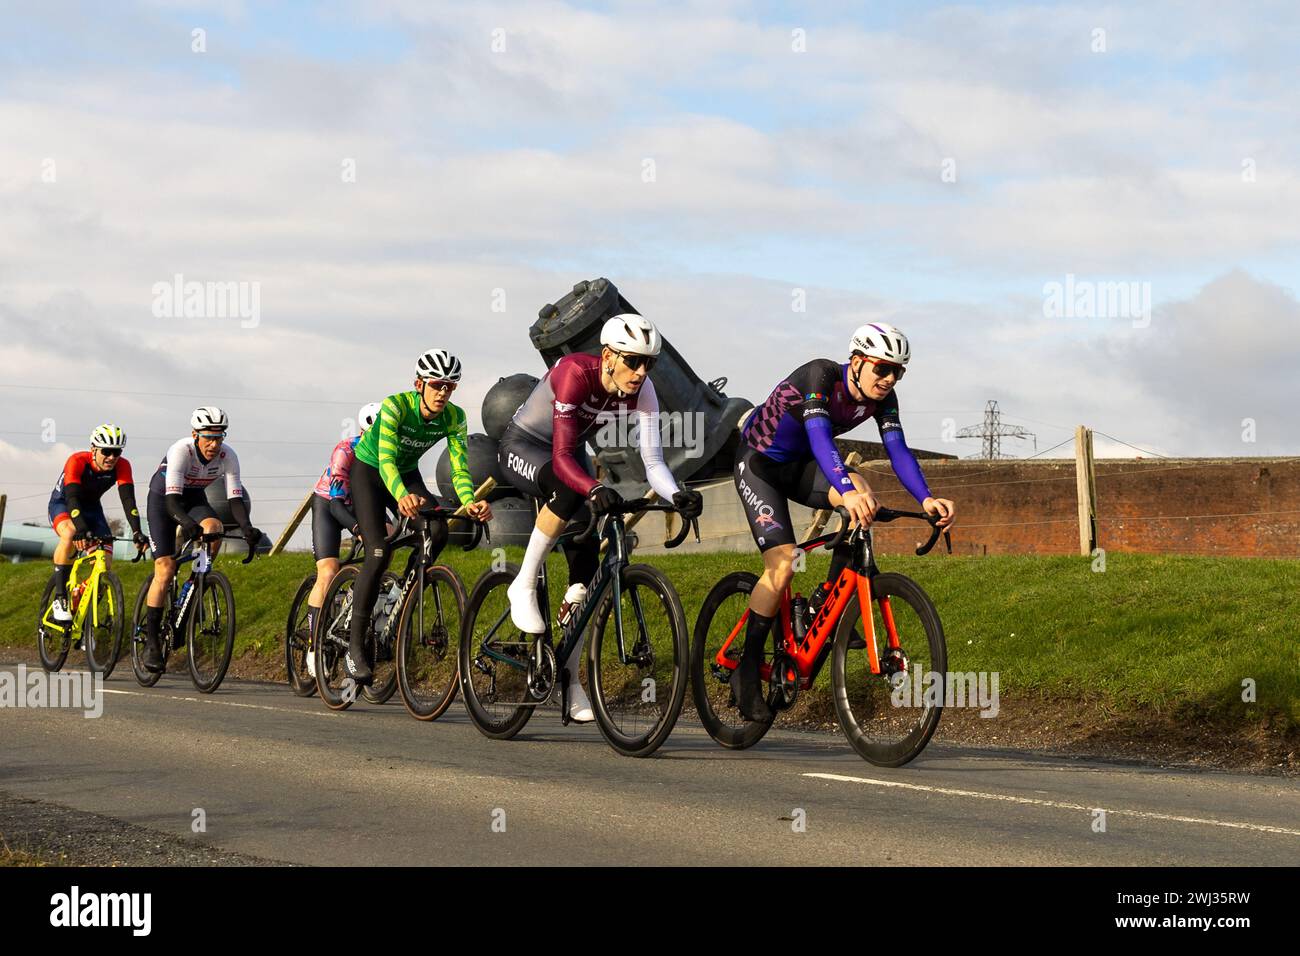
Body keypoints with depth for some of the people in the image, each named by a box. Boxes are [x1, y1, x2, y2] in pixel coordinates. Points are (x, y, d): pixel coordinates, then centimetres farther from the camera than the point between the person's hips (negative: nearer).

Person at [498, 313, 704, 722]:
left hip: (568, 454, 6)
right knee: (570, 489, -39)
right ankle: (523, 586, -22)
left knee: (587, 565, -5)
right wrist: (596, 490, -58)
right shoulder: (575, 373, -35)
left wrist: (676, 496, -45)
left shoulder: (641, 391, -19)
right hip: (521, 446, -6)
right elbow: (561, 457, -40)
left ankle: (569, 679, 5)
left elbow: (652, 459, -24)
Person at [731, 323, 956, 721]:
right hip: (758, 463, -6)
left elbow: (897, 450, -21)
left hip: (800, 465, 6)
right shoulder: (820, 375, -30)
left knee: (861, 493, -26)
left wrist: (926, 498, -39)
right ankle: (747, 671, -7)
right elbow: (819, 435, -44)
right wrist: (846, 492, -60)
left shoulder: (882, 397, -12)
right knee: (783, 565, -20)